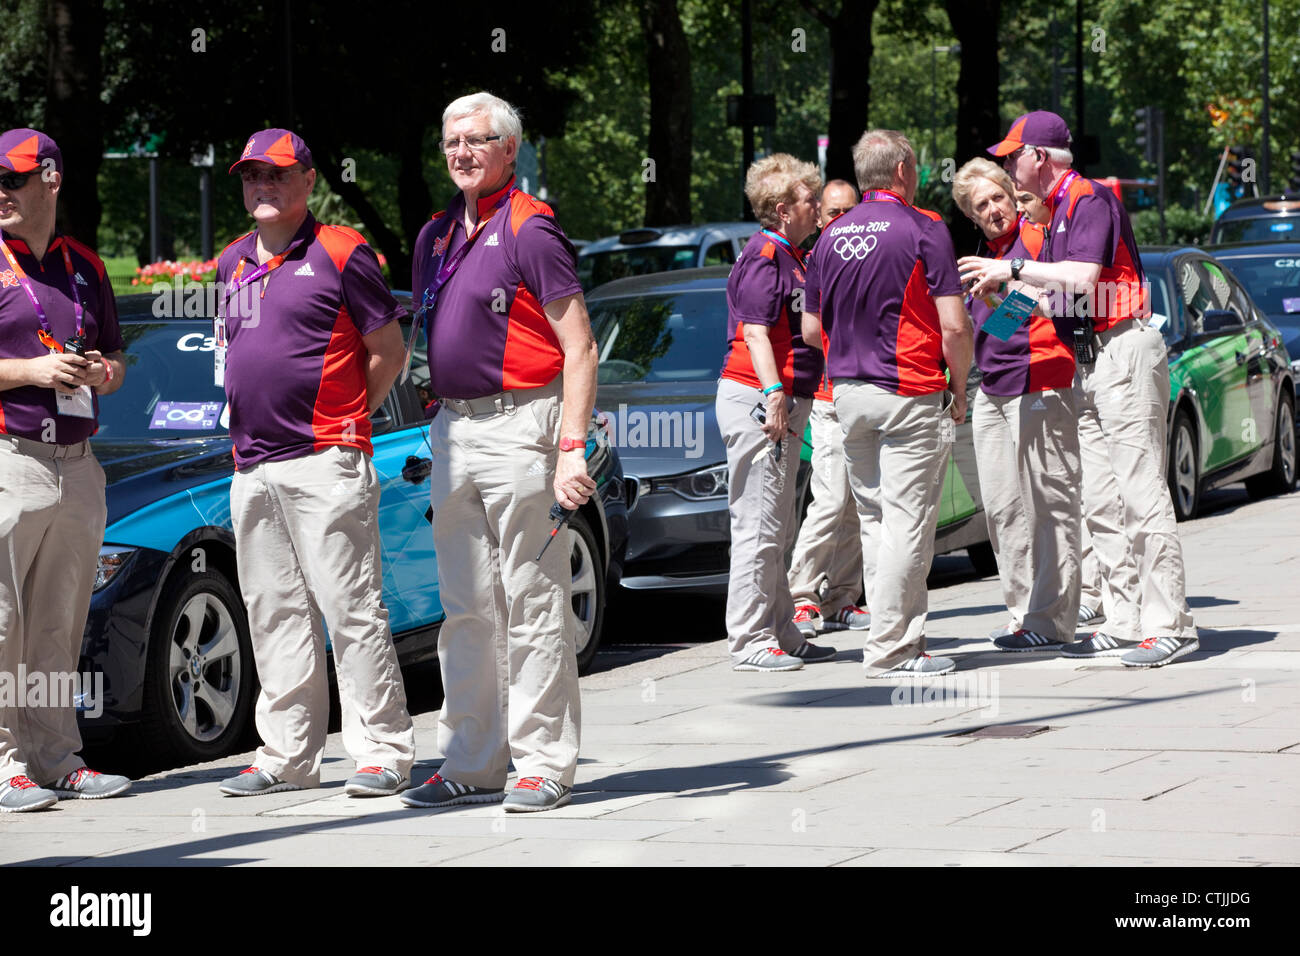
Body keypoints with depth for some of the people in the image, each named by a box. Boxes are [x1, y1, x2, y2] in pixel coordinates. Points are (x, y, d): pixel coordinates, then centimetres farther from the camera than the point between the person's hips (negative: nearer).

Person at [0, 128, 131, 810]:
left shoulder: (84, 266, 15)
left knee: (60, 627, 10)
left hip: (78, 465, 6)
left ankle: (56, 759, 15)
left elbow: (115, 357, 23)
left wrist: (105, 372, 0)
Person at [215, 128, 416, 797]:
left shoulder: (340, 253, -3)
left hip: (324, 464, -7)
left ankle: (383, 752, -5)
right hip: (251, 466, 7)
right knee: (274, 615, 9)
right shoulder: (232, 264, 16)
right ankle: (287, 755, 14)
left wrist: (347, 416, 1)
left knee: (351, 609, -8)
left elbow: (389, 352, 0)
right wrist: (255, 415, 16)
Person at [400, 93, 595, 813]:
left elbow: (579, 346, -12)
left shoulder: (529, 230, -8)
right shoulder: (435, 237, 16)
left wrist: (571, 447, -19)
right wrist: (442, 434, 17)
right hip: (453, 430, 8)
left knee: (533, 604, -5)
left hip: (518, 425, -8)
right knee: (466, 609, 10)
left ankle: (544, 764, -1)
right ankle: (471, 765, 15)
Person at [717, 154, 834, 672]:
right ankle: (749, 642, -9)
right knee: (758, 524, -9)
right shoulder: (764, 256, -12)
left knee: (776, 528, 14)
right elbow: (755, 333, -20)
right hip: (756, 398, -11)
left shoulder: (790, 256, 19)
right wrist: (774, 394, -27)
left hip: (783, 402, 11)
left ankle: (782, 633, 20)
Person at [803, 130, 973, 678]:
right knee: (907, 521, -4)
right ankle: (891, 649, -6)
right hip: (911, 395, -6)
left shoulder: (831, 236, 10)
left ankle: (901, 632, 15)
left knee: (873, 519, 12)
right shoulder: (924, 229, -8)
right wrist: (959, 387, 1)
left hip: (848, 392, 6)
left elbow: (811, 330, 14)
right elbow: (954, 326, -13)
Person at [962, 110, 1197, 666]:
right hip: (1089, 361, 10)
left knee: (1140, 492, -12)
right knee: (1097, 500, 7)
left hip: (1123, 350, -10)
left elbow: (1082, 277, -22)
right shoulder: (1057, 209, 19)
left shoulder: (1091, 199, -10)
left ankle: (1170, 626, -12)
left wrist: (1013, 270, -13)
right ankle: (1126, 624, 8)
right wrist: (1003, 287, 14)